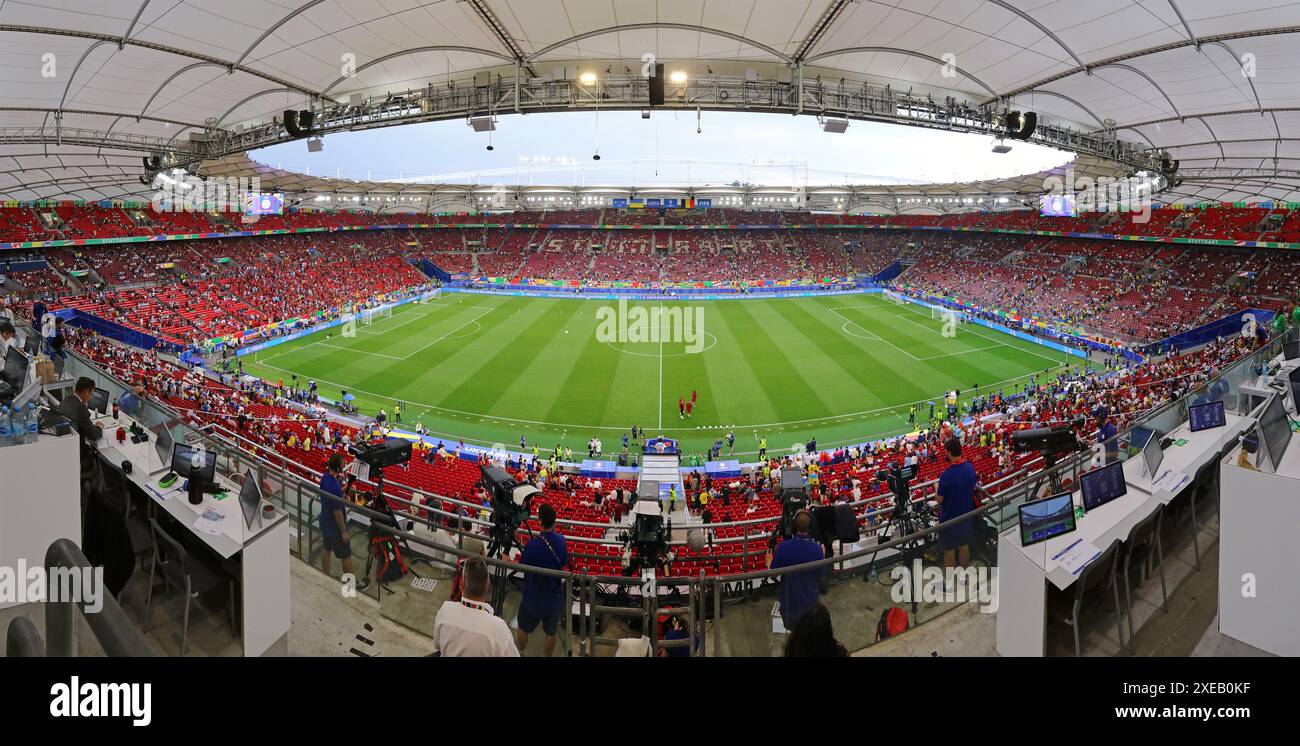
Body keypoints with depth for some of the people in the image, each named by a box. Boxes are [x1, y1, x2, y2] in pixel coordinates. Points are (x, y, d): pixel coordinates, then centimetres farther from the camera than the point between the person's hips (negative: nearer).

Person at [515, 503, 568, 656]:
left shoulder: (533, 545, -26)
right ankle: (548, 655, 32)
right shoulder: (560, 541, -11)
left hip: (534, 596, -3)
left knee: (523, 629, 20)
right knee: (551, 632, 18)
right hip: (555, 596, 4)